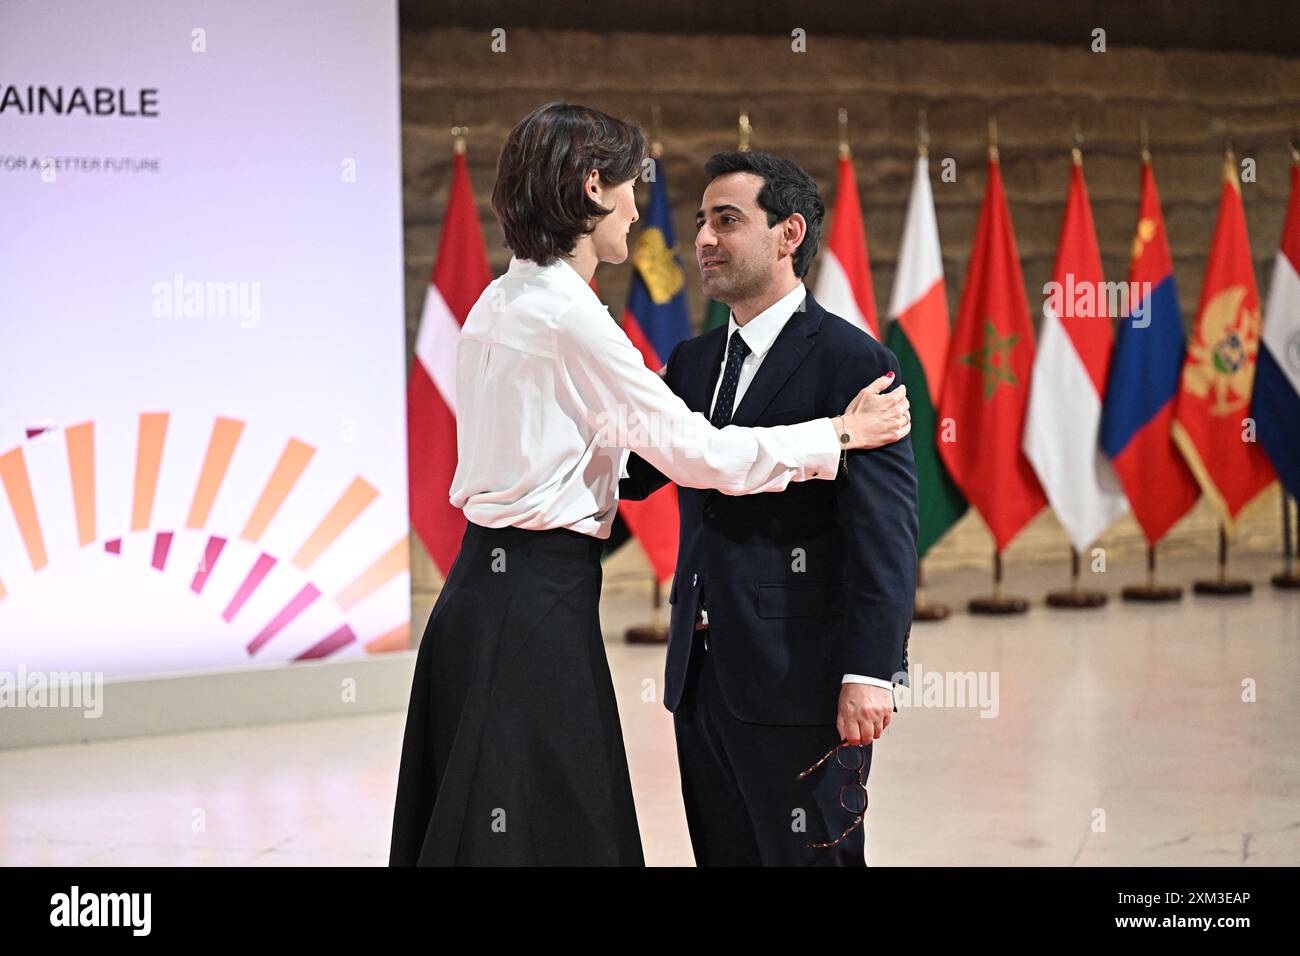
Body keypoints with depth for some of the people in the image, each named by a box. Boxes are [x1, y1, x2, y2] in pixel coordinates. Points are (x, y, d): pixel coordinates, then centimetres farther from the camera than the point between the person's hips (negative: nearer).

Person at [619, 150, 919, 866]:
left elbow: (885, 532, -15)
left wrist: (870, 672, -22)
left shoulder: (852, 361, -9)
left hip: (799, 680, -7)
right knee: (724, 856, 14)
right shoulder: (692, 363, 16)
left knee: (811, 857, 0)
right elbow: (631, 472, 9)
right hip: (702, 674, 8)